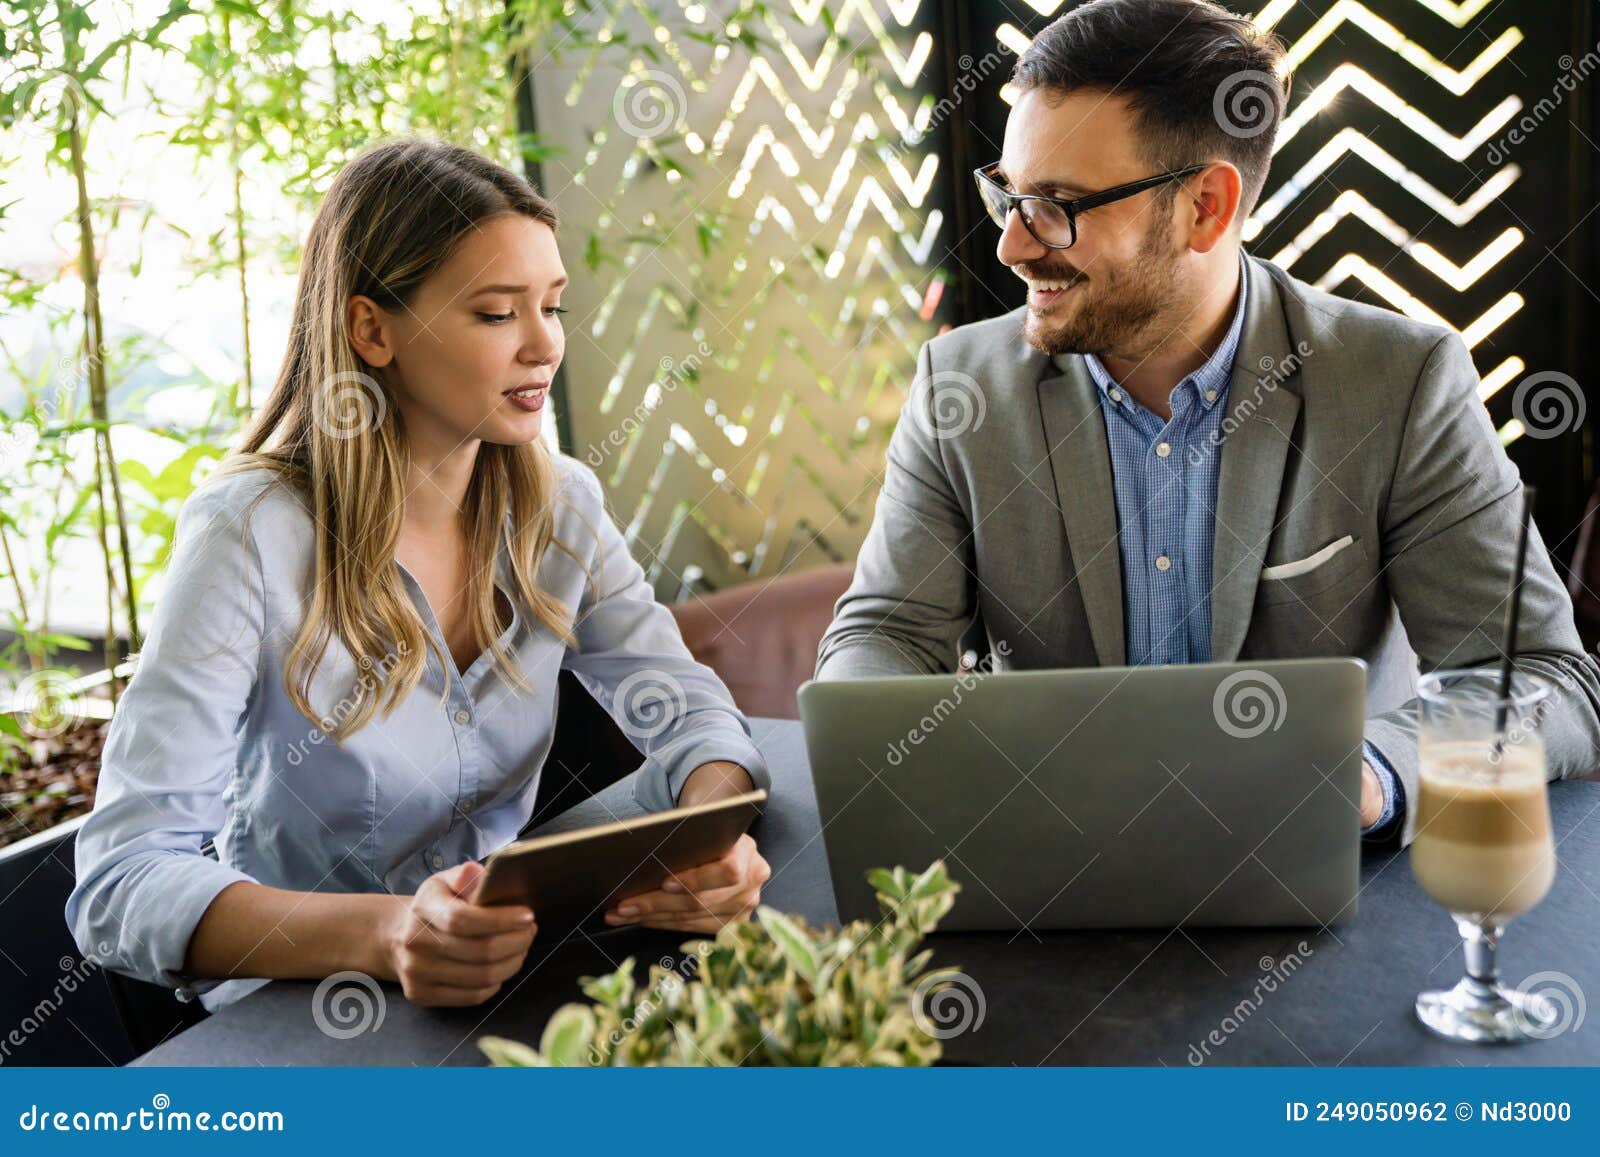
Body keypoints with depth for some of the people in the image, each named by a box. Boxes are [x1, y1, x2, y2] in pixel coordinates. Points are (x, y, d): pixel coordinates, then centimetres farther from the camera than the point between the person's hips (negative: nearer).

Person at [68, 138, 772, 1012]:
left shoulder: (557, 505, 0)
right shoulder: (251, 535, -18)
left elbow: (681, 705, -1)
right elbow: (120, 882, -23)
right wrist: (384, 934, -40)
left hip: (512, 980, 4)